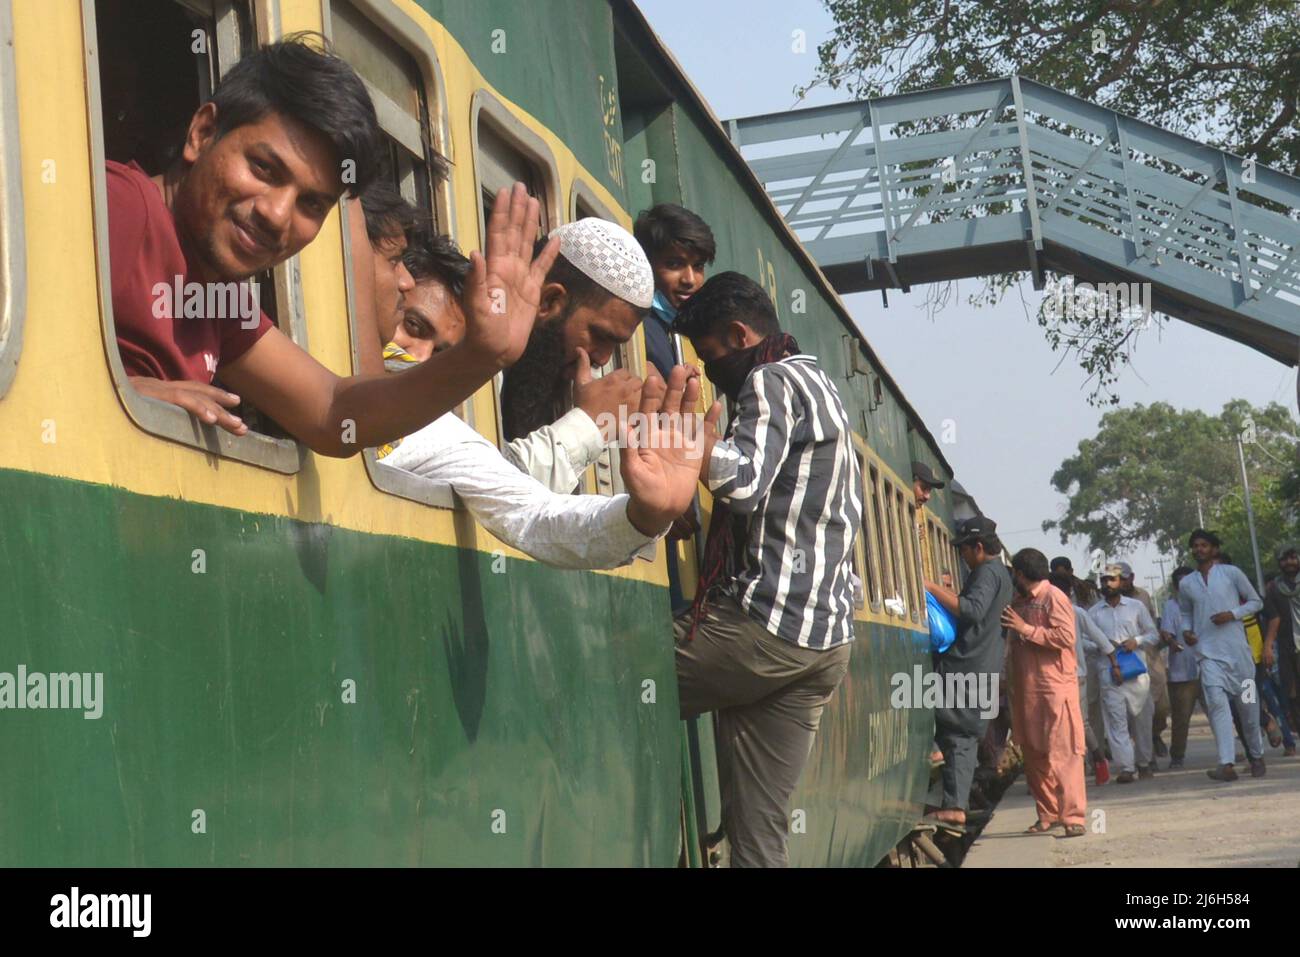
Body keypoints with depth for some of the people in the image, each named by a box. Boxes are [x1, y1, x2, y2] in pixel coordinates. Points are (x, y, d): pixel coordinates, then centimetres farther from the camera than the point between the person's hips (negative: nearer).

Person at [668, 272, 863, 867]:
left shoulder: (773, 381, -5)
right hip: (825, 641, 10)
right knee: (759, 831, 7)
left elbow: (741, 481, -23)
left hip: (762, 625, -9)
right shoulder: (821, 388, 26)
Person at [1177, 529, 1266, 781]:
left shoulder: (1231, 573, 2)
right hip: (1209, 653, 1)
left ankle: (1257, 756, 27)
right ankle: (1226, 764, -24)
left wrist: (1232, 614, -10)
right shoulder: (1186, 584, 11)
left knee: (1246, 703, 6)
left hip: (1237, 649, -1)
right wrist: (1186, 630, 4)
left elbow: (1255, 601, 6)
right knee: (1216, 702, -16)